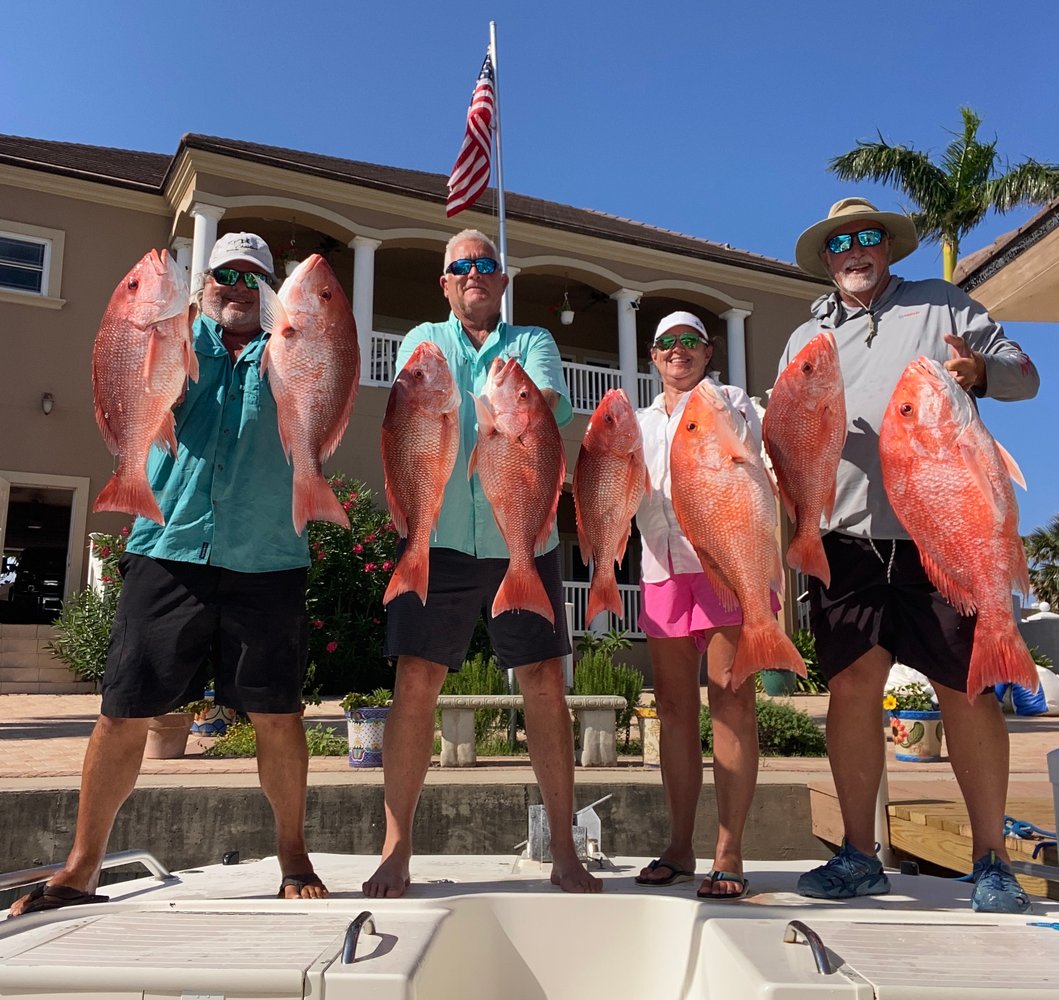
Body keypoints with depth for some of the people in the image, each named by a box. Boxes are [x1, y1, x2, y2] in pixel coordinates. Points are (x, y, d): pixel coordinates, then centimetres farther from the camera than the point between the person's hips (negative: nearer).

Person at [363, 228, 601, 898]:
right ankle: (396, 851, 10)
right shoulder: (423, 340, 17)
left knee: (544, 681, 1)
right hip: (438, 537, 0)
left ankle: (565, 853, 12)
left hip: (523, 539, 0)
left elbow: (554, 405, -5)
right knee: (416, 682, -4)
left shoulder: (533, 342, 15)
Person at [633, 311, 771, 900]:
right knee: (674, 707, 5)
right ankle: (680, 848, 14)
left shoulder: (732, 401, 11)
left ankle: (729, 852, -2)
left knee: (730, 699, -8)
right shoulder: (642, 422, 24)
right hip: (663, 566, 5)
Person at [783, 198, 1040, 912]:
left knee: (967, 689, -1)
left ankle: (992, 861, 13)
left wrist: (981, 371, -11)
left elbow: (1024, 373, 12)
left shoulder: (942, 305, 14)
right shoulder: (805, 341, 19)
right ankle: (859, 856, 12)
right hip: (846, 536, 2)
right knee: (852, 685, 0)